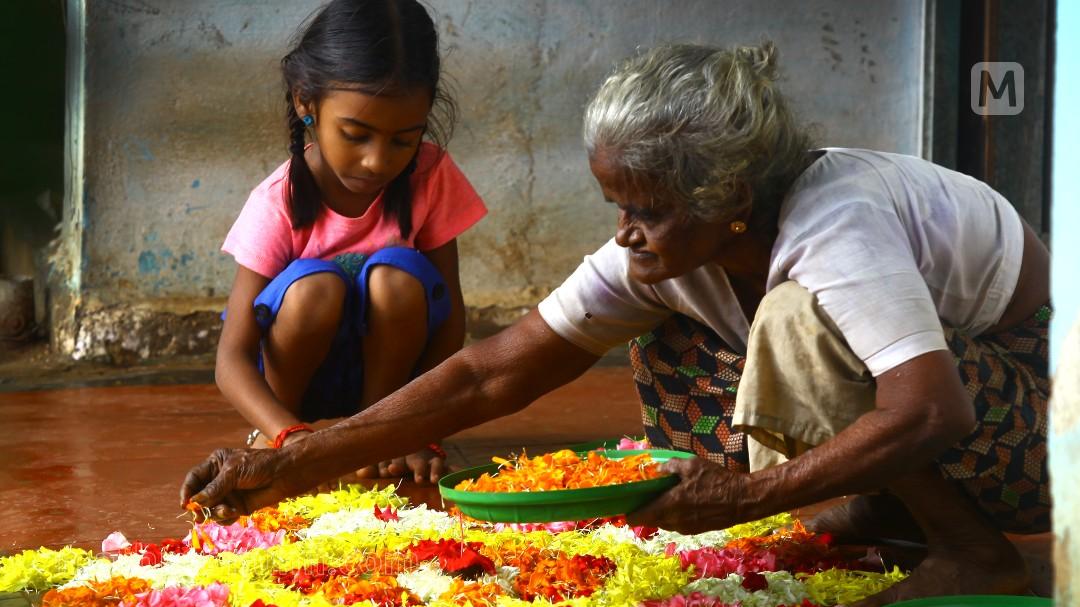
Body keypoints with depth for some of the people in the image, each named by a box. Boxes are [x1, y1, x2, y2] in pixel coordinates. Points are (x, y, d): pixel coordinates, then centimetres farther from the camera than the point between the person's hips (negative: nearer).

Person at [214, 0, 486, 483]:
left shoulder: (431, 177, -16)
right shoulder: (277, 204, -22)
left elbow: (449, 318, -12)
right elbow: (232, 360, -26)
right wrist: (291, 437, -45)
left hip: (387, 365, 1)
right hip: (294, 371, -1)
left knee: (399, 275, -29)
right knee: (314, 285, -33)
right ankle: (270, 437, -8)